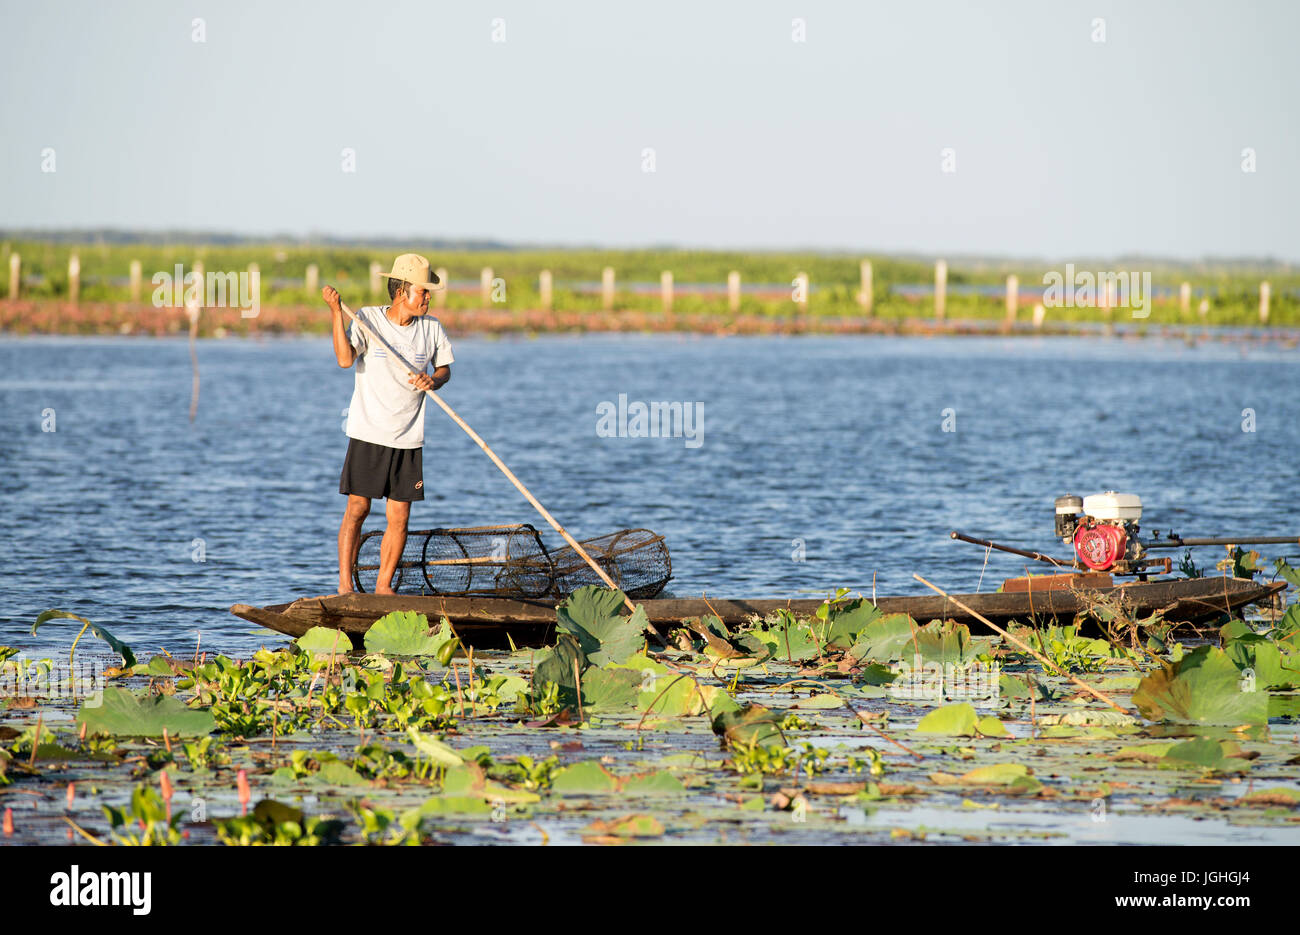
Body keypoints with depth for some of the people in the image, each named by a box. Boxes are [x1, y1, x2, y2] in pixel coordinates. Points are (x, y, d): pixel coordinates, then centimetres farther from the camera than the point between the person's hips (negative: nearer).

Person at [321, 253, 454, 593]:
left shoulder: (431, 328, 4)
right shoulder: (367, 319, -6)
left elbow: (444, 368, 14)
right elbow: (345, 358, -20)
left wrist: (434, 380, -9)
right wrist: (336, 312, -26)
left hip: (409, 438, 3)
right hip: (369, 434, -3)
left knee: (399, 516, 3)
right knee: (357, 508, -5)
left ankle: (383, 585, 12)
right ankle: (344, 583, -1)